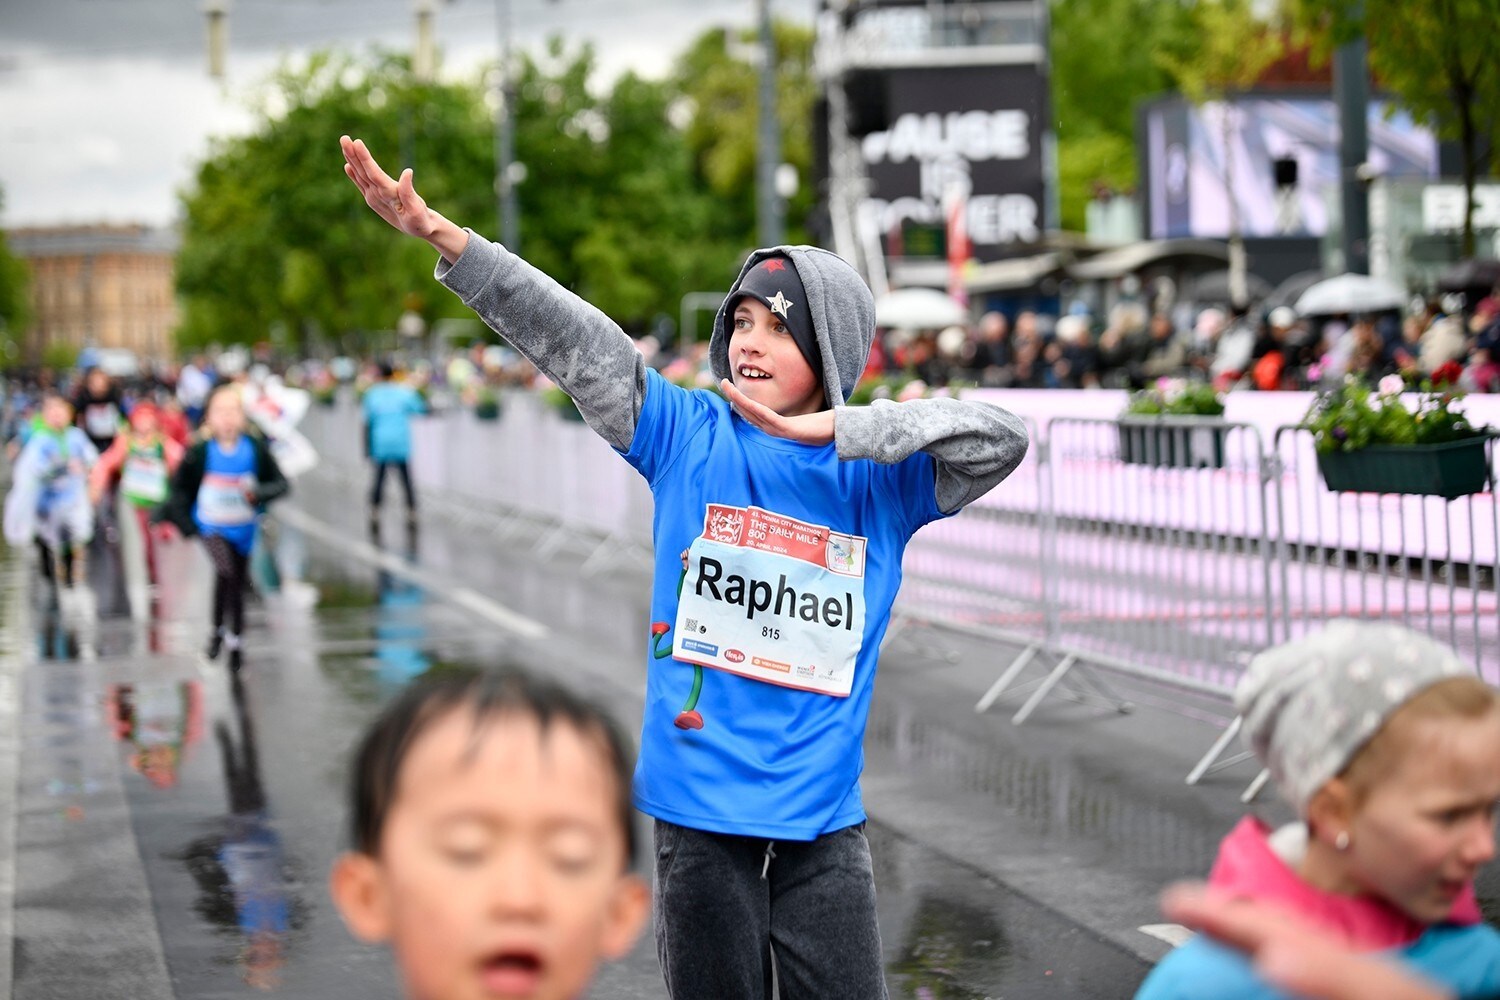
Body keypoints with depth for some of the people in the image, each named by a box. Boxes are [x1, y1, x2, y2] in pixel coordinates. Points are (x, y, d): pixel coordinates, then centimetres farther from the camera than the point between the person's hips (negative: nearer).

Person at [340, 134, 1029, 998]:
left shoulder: (880, 477, 1)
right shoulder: (690, 438, 2)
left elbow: (1003, 440, -11)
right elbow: (580, 344, -6)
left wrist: (832, 431, -16)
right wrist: (446, 239, -15)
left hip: (824, 825, 0)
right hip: (699, 814, 0)